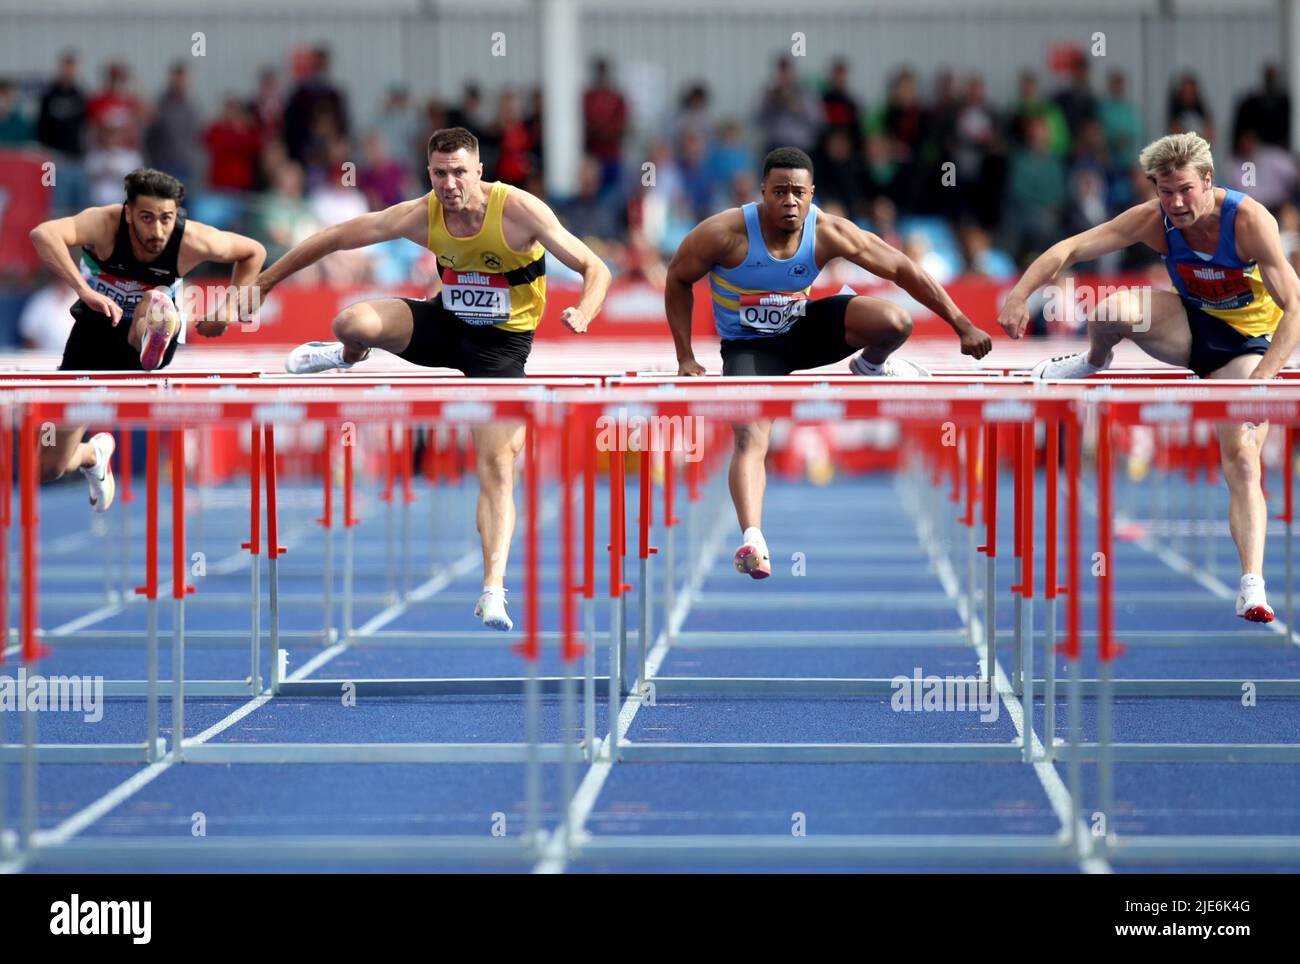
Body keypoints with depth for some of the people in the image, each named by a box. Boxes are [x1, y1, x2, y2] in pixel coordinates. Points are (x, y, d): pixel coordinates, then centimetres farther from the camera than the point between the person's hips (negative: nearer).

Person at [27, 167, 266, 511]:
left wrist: (229, 308, -10)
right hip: (94, 338, 1)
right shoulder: (105, 224, -29)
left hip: (145, 340, -1)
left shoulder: (193, 242, -21)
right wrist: (86, 292, -57)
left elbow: (254, 252, 0)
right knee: (48, 469, 7)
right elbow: (42, 234, -49)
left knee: (156, 301, -37)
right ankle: (94, 454, 39)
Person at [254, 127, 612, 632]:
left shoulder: (519, 210, -23)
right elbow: (336, 238, -3)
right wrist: (264, 280, 0)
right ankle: (349, 357, 15)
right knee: (352, 322, -24)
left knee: (498, 466, -13)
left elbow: (595, 268, -22)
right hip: (447, 320, 3)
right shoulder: (421, 215, -14)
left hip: (502, 343, -2)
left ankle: (493, 591, -8)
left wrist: (583, 313, -44)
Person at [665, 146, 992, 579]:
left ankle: (871, 365, 13)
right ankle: (752, 539, -41)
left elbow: (902, 270, -14)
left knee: (895, 322, -22)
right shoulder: (726, 233, -24)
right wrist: (685, 358, -10)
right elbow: (678, 281, -8)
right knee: (751, 437, -28)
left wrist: (962, 325, -16)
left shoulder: (828, 232, -19)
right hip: (749, 347, -2)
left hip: (803, 327, 2)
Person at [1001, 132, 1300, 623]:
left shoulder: (1249, 220, -28)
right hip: (1190, 326, 3)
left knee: (1243, 460, -21)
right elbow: (1070, 248, -19)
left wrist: (1260, 379, -38)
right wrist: (1020, 294, -35)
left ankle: (1252, 587, -22)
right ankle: (1093, 363, 5)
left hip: (1246, 343, -3)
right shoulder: (1153, 219, -19)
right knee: (1111, 310, -29)